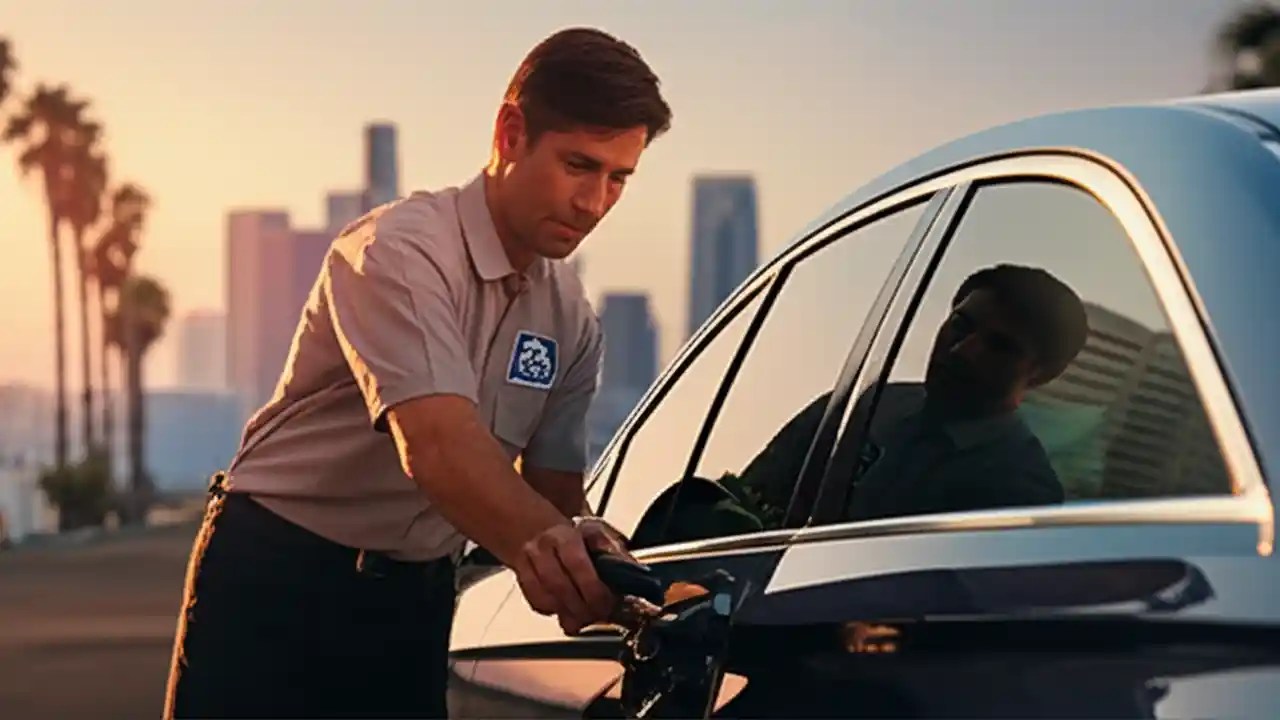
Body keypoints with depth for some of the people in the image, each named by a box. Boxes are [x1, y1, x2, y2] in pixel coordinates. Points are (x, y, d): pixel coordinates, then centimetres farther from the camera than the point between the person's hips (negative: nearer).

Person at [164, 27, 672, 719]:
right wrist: (544, 543, -52)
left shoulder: (571, 317, 3)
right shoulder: (400, 251, -20)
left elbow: (553, 485, 6)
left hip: (415, 597, 6)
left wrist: (583, 544, -18)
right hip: (276, 581, -6)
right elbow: (436, 446, -35)